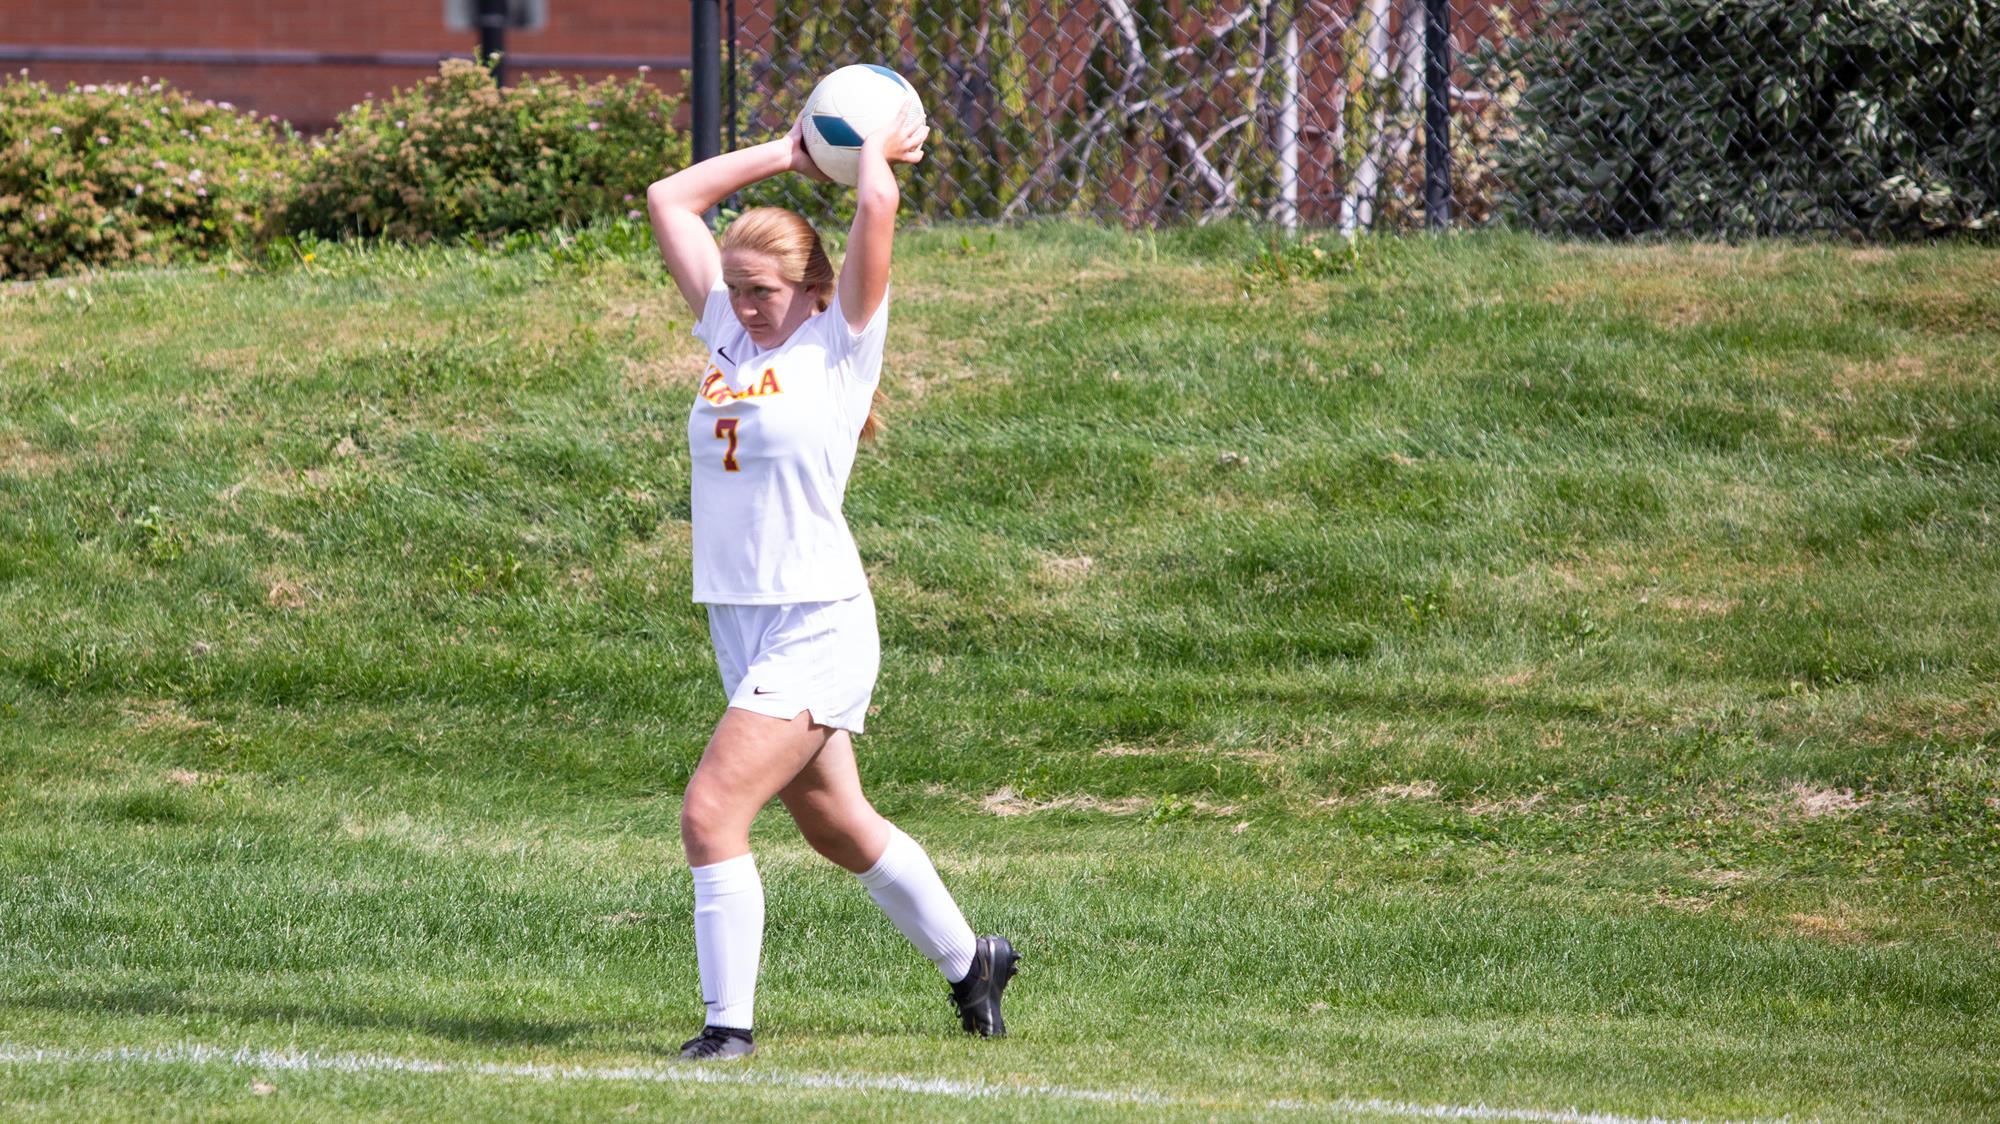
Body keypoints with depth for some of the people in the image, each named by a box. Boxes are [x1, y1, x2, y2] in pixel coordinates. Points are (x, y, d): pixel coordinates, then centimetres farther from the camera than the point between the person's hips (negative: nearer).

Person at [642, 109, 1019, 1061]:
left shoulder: (840, 341, -6)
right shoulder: (729, 334, 10)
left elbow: (878, 205, -16)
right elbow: (669, 199, 16)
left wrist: (878, 152, 5)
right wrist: (786, 156, 16)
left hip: (818, 625, -8)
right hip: (739, 620, 8)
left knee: (711, 814, -17)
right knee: (836, 826, 18)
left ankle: (729, 1023, -12)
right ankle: (967, 961, 36)